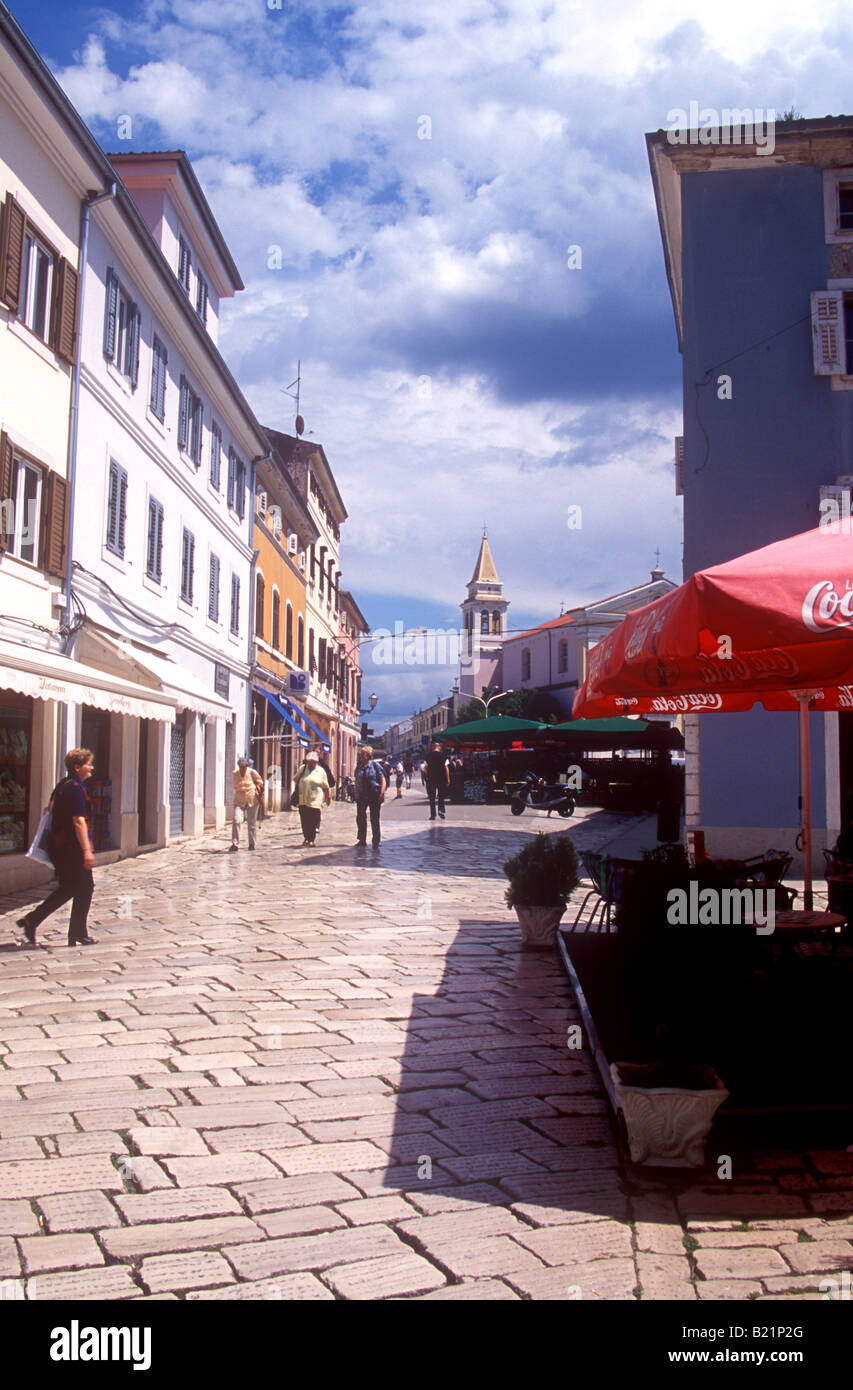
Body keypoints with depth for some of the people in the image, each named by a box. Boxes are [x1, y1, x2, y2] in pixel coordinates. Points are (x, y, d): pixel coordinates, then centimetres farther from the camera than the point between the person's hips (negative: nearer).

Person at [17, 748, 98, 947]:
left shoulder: (62, 785, 14)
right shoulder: (76, 789, -16)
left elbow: (52, 811, 23)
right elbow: (78, 821, -23)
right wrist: (87, 851, -26)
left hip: (57, 846, 10)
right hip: (72, 849, -10)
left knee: (67, 889, 18)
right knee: (84, 889, 1)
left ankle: (31, 920, 13)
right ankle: (78, 936, 6)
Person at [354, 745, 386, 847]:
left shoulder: (375, 765, -4)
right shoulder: (359, 767, 9)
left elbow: (383, 781, -5)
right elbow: (356, 782, 16)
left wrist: (381, 794, -14)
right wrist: (356, 795, 10)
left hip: (374, 796, -4)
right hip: (361, 796, 4)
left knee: (374, 819, 2)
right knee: (360, 818, 5)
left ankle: (376, 842, 11)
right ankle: (361, 840, 17)